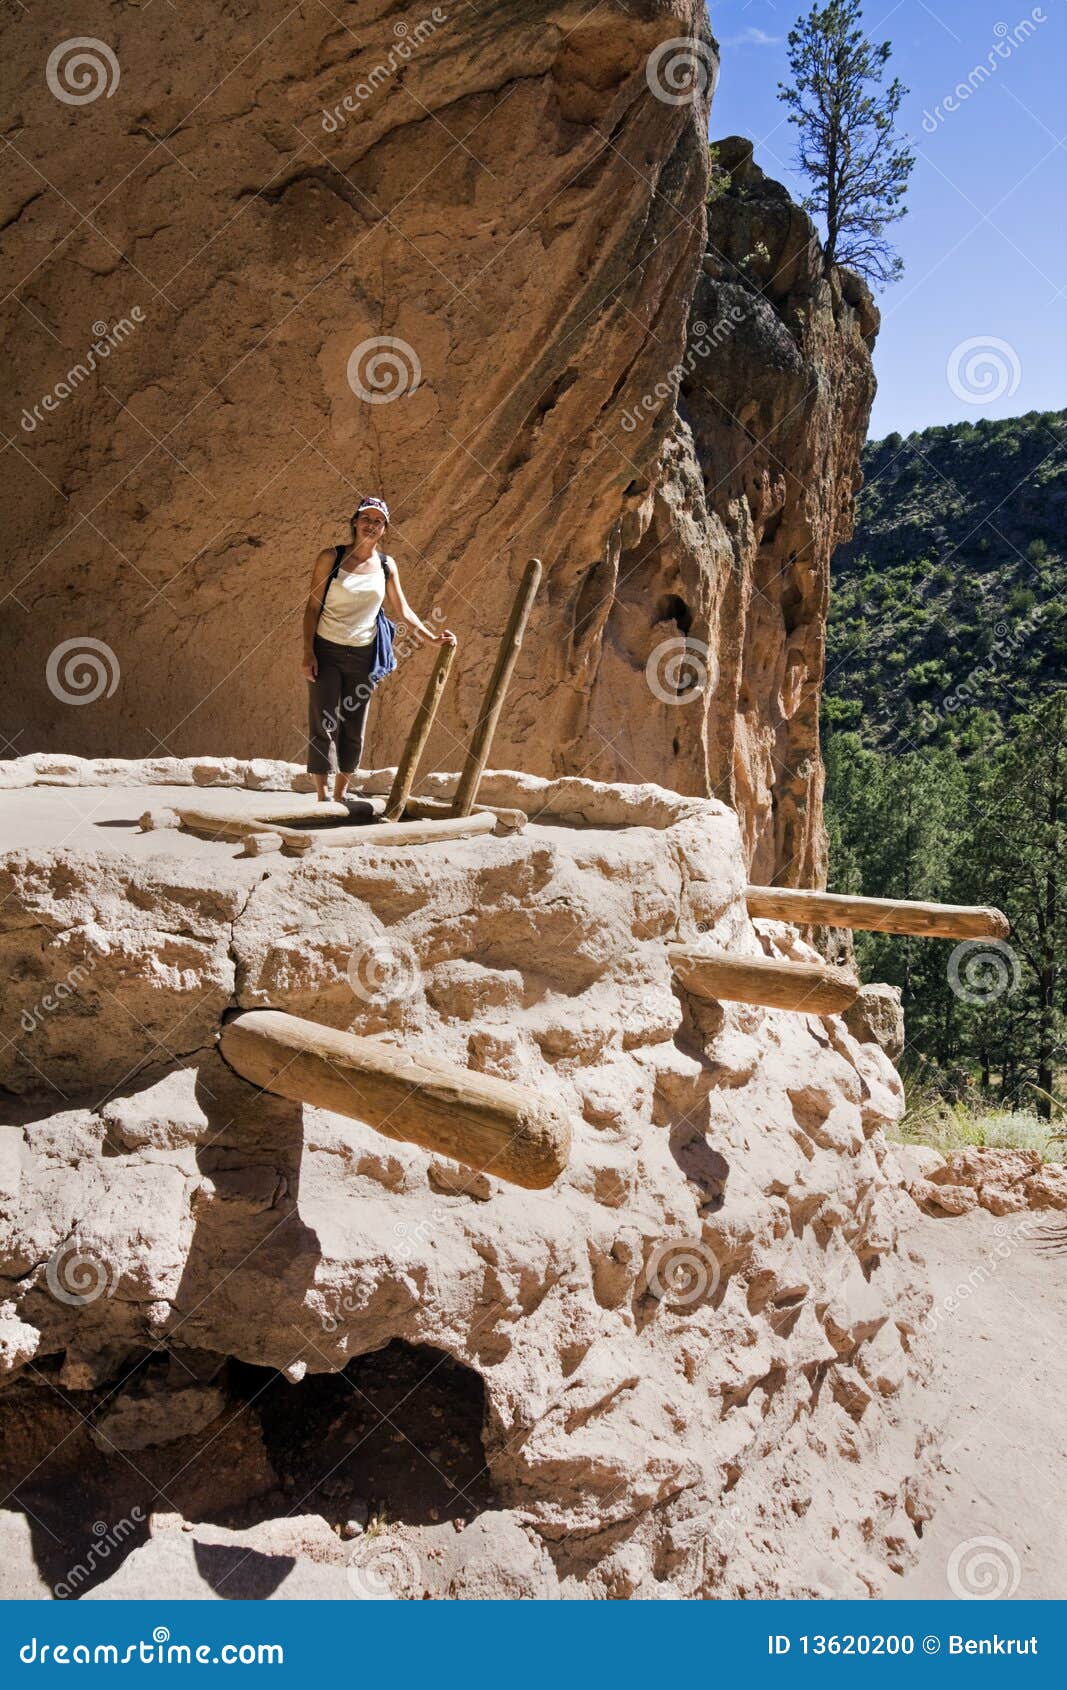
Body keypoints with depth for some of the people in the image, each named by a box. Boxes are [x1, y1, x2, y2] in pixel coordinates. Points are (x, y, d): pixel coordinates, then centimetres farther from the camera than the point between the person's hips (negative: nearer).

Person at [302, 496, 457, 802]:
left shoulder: (386, 565, 5)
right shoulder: (331, 557, -5)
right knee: (323, 727, -6)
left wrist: (432, 638, -3)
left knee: (354, 731, 7)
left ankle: (340, 797, 20)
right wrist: (308, 652, -10)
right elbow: (312, 607, -4)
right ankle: (322, 798, 1)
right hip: (327, 651, -3)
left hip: (363, 656, 3)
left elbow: (402, 611, 8)